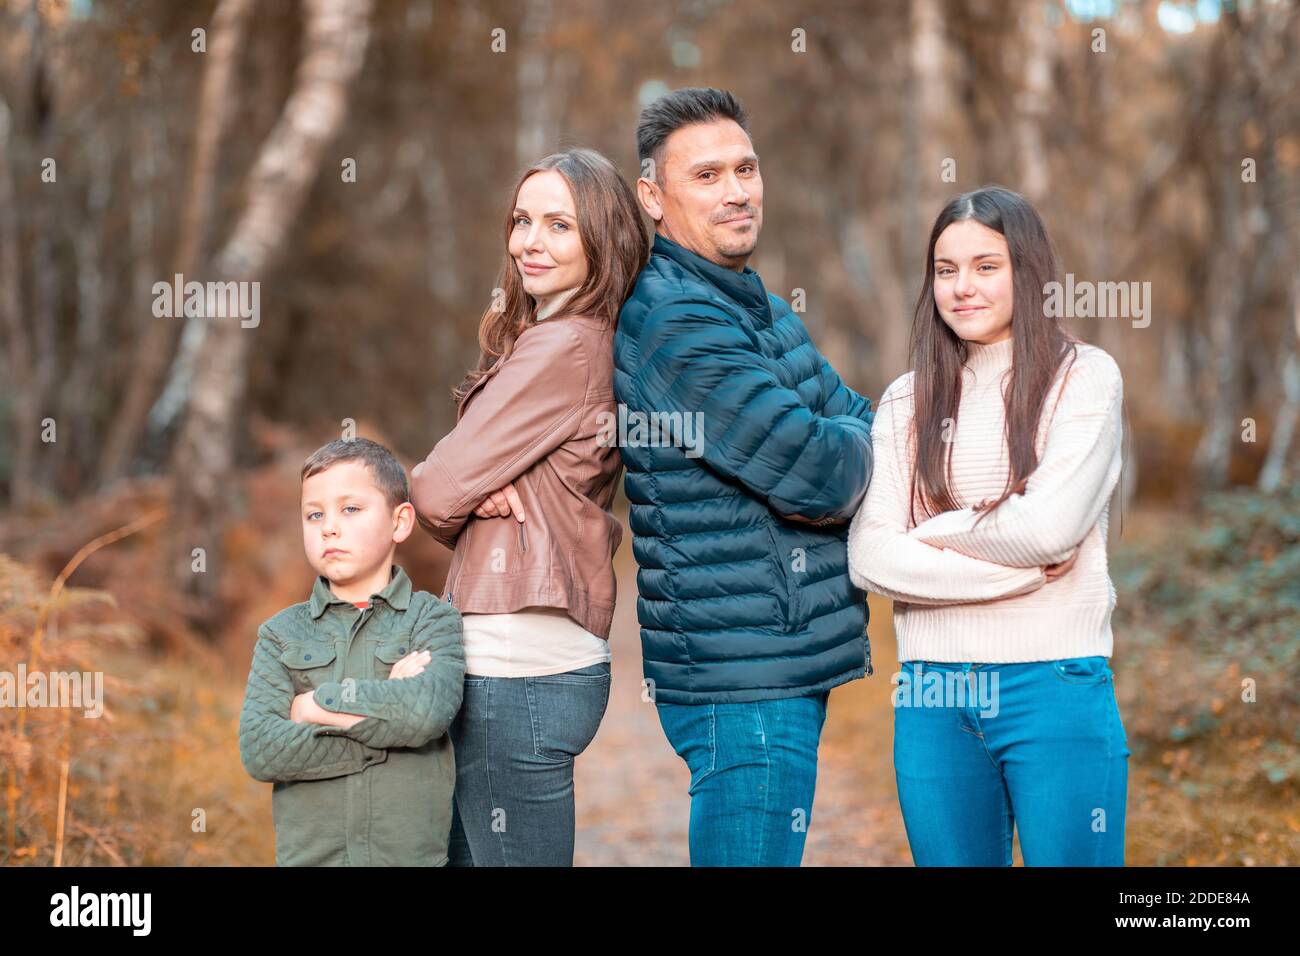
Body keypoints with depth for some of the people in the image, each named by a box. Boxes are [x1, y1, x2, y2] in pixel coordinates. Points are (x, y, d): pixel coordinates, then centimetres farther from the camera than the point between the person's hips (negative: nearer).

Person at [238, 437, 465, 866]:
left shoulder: (432, 619, 1)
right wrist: (386, 714, -14)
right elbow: (258, 750, -8)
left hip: (413, 851, -1)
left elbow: (429, 710, -19)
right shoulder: (282, 634, 5)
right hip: (308, 854, 1)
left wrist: (315, 706, -11)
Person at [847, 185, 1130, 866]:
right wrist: (1019, 570, -9)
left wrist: (933, 531, 0)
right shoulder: (906, 401, 9)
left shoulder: (1085, 377, 1)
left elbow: (1049, 525, -13)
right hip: (933, 697, 3)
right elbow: (869, 557, -3)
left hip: (1055, 686, -3)